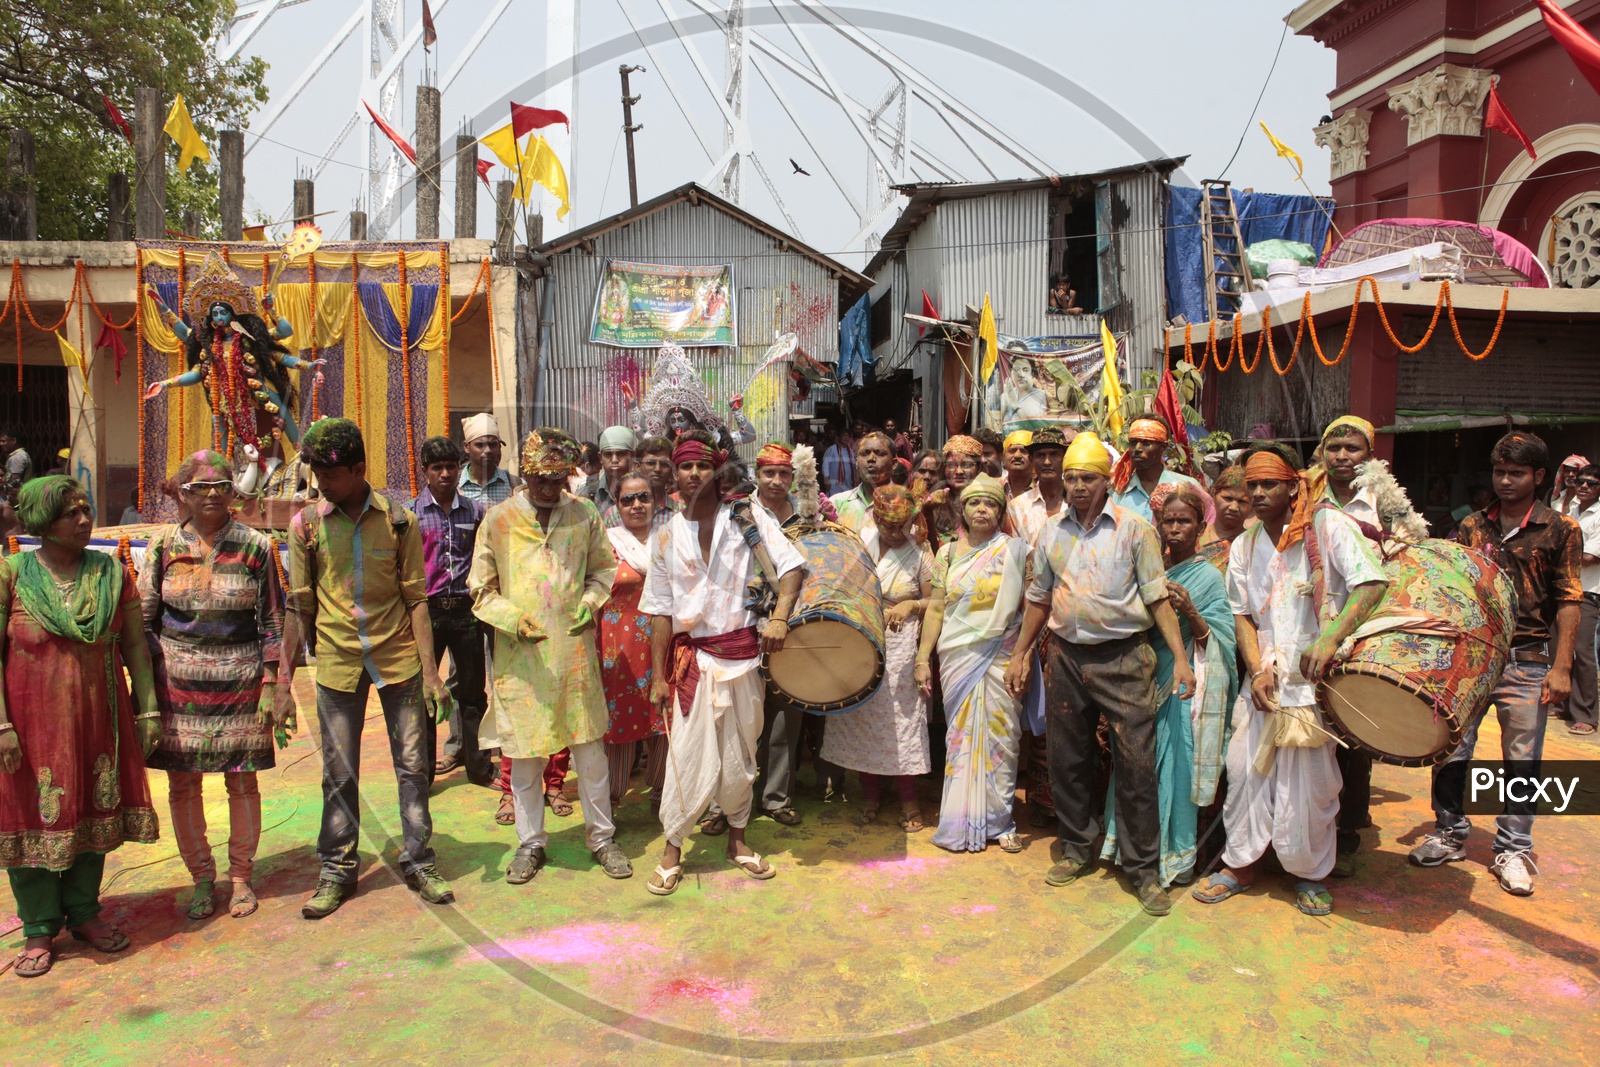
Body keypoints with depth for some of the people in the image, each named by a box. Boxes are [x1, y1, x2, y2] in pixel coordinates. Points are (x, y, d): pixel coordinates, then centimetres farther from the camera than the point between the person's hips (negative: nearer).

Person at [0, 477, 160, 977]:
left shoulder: (111, 572, -1)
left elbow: (134, 644, 3)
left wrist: (148, 709, 1)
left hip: (99, 715, 3)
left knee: (94, 810, 12)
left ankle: (83, 912, 30)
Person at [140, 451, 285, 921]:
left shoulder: (256, 547, -2)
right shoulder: (164, 546, 2)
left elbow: (272, 620, 0)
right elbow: (143, 618, 6)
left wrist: (270, 686, -4)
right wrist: (149, 685, 0)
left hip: (240, 681, -1)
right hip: (179, 683, 1)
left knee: (242, 780, 6)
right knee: (182, 782, 7)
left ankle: (241, 877, 23)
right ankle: (202, 878, 25)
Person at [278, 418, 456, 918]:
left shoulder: (399, 521, -5)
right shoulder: (307, 524, -2)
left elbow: (416, 599, -2)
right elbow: (300, 608, 3)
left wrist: (429, 671, -7)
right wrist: (284, 681, 2)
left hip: (397, 658, -1)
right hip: (337, 662, 1)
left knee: (412, 764, 7)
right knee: (338, 773, 10)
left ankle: (418, 862, 22)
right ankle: (337, 871, 26)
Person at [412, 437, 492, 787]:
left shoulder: (474, 510, 6)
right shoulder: (411, 513, 0)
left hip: (466, 609, 2)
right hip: (427, 609, -2)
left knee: (472, 690, 10)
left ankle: (478, 765, 23)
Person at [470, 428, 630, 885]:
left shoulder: (584, 514, 1)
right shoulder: (498, 519, -1)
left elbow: (604, 568, 14)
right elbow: (481, 589, 3)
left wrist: (590, 602, -5)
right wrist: (515, 620, -13)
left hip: (575, 650, 1)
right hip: (520, 655, 0)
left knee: (589, 748, 7)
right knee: (524, 753, 8)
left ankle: (602, 837, 24)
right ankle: (531, 843, 26)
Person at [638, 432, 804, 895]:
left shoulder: (745, 517, 0)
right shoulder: (667, 537, 4)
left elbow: (790, 566, -7)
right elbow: (661, 612, 4)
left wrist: (779, 616, -23)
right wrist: (658, 677, 2)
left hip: (743, 652, 0)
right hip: (692, 657, 0)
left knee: (740, 754, 12)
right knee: (690, 757, -1)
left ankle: (737, 838, 31)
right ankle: (673, 847, 17)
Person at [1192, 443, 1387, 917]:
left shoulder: (1329, 526, -7)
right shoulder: (1244, 546, 10)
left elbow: (1372, 584, -17)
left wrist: (1330, 638, -29)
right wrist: (1257, 670, -3)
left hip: (1317, 680, -4)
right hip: (1265, 679, 5)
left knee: (1311, 780, 2)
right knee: (1245, 767, 5)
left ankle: (1311, 873, 23)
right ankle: (1240, 864, 21)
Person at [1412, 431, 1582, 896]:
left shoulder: (1560, 530, 1)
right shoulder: (1473, 526, 8)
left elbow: (1569, 603, -3)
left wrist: (1561, 667, -9)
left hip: (1526, 661, -2)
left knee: (1522, 759, 5)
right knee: (1450, 747, 4)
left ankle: (1513, 849, 19)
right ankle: (1450, 833, 21)